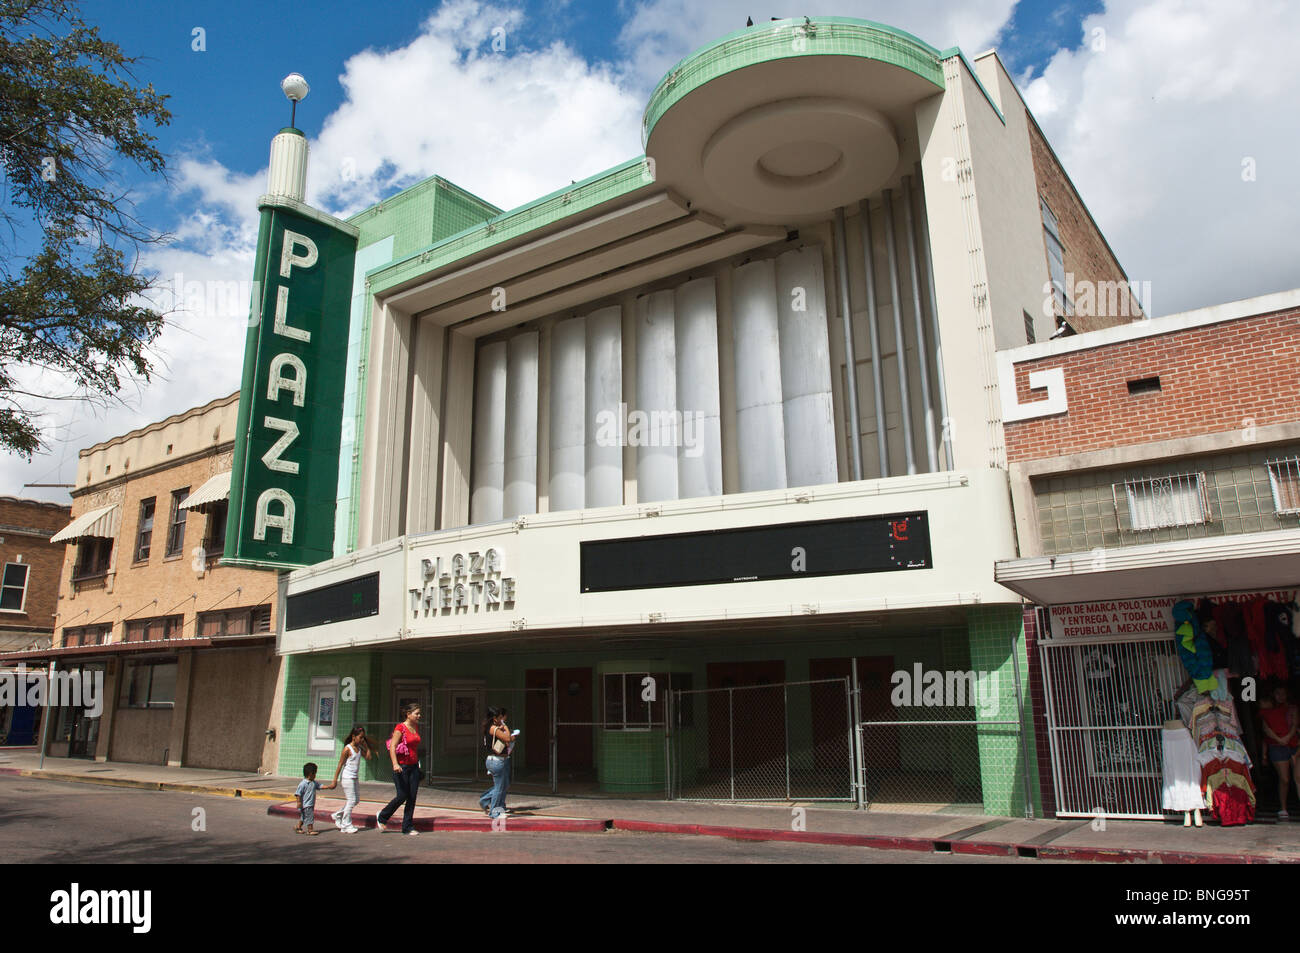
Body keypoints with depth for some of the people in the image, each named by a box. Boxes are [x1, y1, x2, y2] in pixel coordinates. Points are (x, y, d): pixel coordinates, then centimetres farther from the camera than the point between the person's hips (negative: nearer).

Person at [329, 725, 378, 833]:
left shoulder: (359, 748, 8)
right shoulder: (347, 749, -14)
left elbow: (368, 757, 4)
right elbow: (340, 765, -13)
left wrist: (365, 745, 0)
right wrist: (335, 781, -13)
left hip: (354, 778, 8)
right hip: (347, 777, -8)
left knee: (356, 799, 12)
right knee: (352, 800, -6)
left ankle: (337, 815, 26)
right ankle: (346, 825, 3)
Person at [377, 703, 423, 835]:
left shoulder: (415, 727, 9)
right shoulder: (400, 728, -13)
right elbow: (392, 747, -20)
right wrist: (395, 764, -31)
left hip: (413, 766, 7)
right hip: (402, 767, -7)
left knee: (412, 797, 4)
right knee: (402, 796, -3)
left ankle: (408, 827, 12)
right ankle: (382, 817, 21)